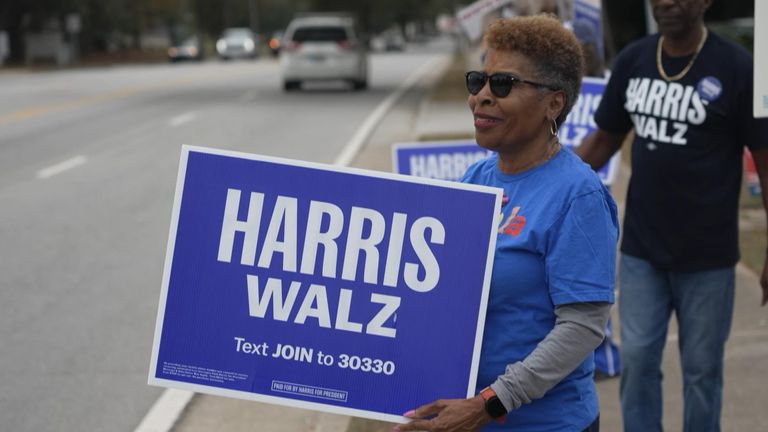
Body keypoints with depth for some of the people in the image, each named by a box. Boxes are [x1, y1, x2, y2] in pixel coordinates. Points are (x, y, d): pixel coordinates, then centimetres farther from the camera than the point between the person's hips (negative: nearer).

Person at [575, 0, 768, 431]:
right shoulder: (633, 60, 1)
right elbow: (604, 140, 12)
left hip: (706, 257, -3)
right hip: (640, 250, 4)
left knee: (701, 370, 7)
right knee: (637, 360, 5)